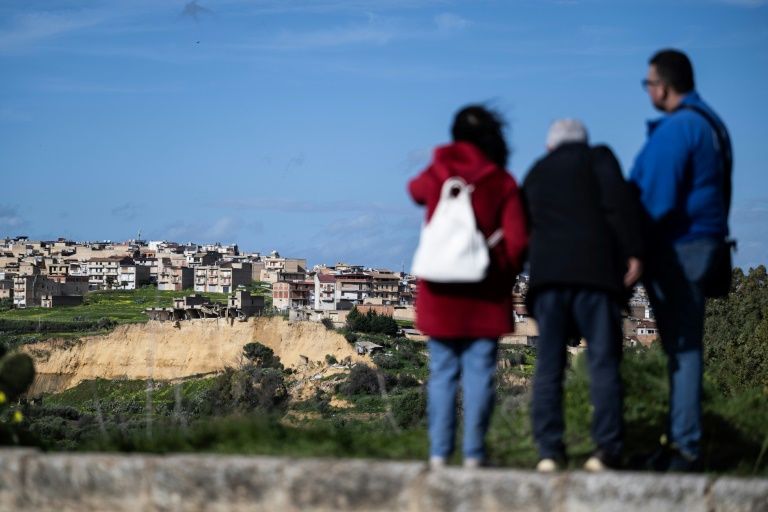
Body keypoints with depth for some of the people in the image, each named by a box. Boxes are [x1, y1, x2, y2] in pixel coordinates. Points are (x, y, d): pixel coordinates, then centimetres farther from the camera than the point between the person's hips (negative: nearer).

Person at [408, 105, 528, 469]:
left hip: (440, 293, 2)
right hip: (485, 295, -2)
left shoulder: (435, 175, 2)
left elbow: (415, 190, 27)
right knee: (479, 373, 1)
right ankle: (473, 453, 0)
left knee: (442, 372, 7)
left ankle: (439, 452, 4)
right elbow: (517, 240, -8)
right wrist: (506, 276, 8)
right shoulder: (502, 182, -5)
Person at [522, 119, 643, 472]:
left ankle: (549, 451, 0)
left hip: (545, 271, 3)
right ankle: (607, 450, -6)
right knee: (603, 362, -2)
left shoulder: (535, 174, 24)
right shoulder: (597, 158, 12)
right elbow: (618, 201, -5)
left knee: (548, 365, 4)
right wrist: (633, 252, -8)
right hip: (594, 270, -3)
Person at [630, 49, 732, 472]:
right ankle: (679, 438, 18)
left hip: (678, 247, -10)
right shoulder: (708, 121, 16)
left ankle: (685, 447, -5)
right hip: (702, 240, 10)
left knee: (682, 345, -7)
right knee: (682, 344, 13)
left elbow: (657, 200, -19)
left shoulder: (675, 129, -16)